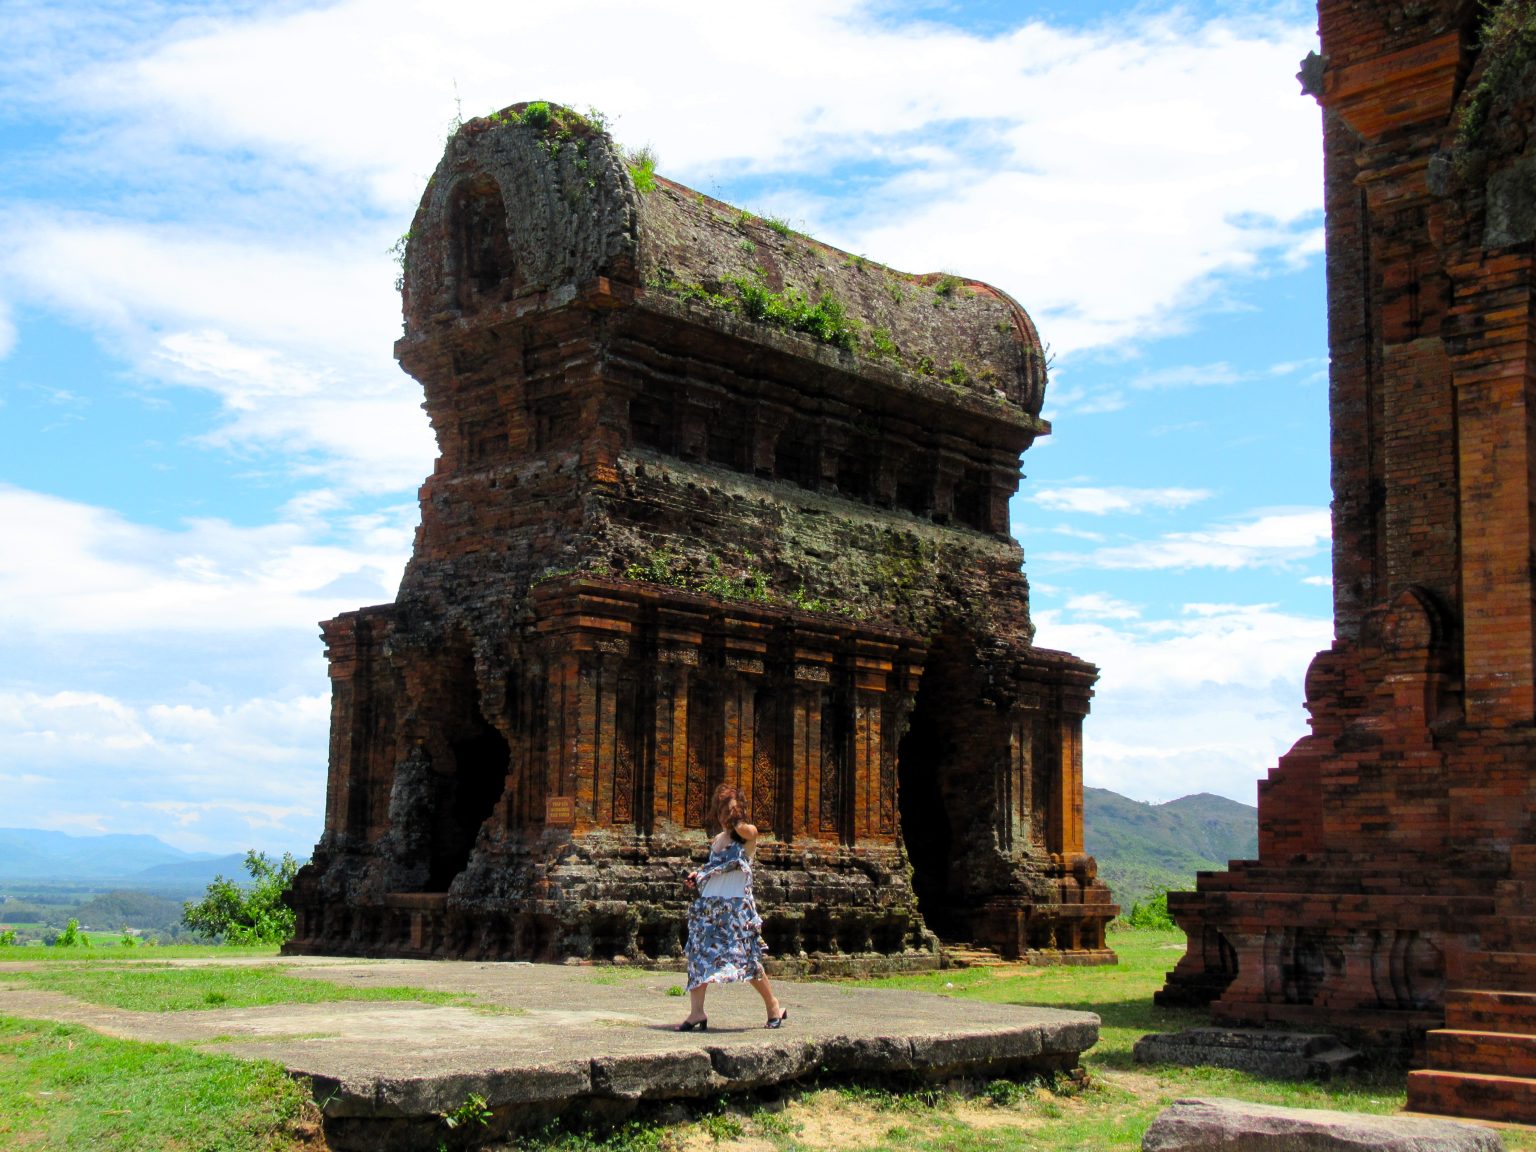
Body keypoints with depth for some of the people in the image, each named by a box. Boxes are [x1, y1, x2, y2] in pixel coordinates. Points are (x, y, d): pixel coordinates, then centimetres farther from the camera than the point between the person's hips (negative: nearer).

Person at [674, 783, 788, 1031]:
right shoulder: (716, 840, 17)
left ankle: (774, 1007, 12)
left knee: (746, 959, -3)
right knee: (699, 955, -3)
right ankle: (696, 1012, -4)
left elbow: (744, 829, -26)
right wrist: (697, 876, 11)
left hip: (737, 906, -7)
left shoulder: (748, 835, -2)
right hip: (708, 905, 7)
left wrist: (735, 815, -13)